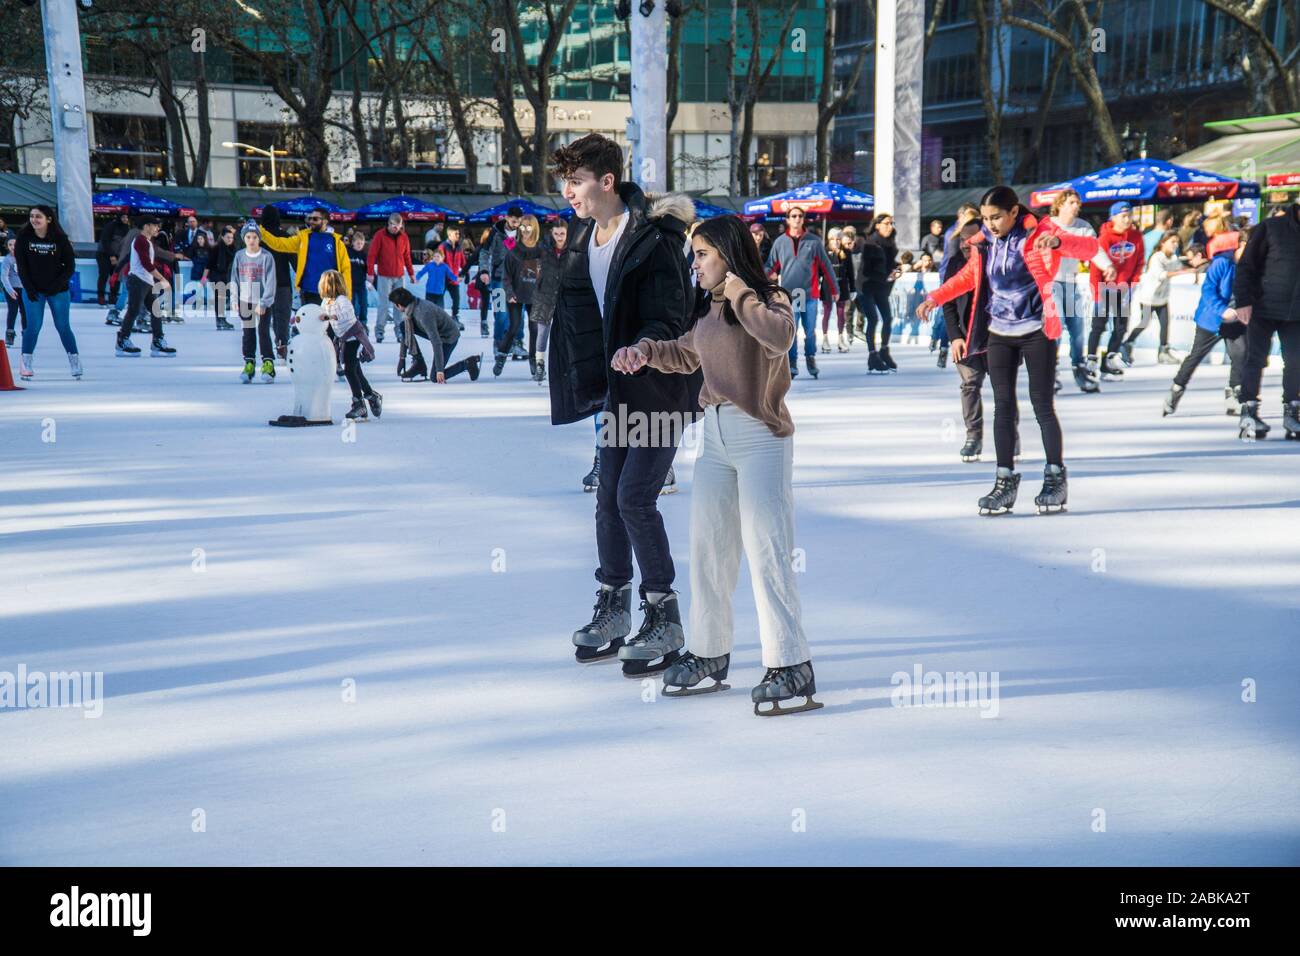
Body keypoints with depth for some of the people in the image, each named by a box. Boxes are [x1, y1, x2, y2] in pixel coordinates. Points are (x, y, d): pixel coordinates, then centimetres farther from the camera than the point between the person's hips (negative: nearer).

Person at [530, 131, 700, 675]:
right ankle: (613, 609, 24)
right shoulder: (584, 239, 6)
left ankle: (664, 619, 2)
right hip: (615, 389, 8)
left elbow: (669, 319, -21)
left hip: (659, 387, -8)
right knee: (609, 499, 11)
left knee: (635, 498, -11)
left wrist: (639, 351, -37)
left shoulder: (652, 242, -17)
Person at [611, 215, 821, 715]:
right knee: (708, 548, 12)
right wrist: (645, 351, 13)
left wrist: (739, 292, -19)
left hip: (761, 435, -8)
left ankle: (791, 667, -6)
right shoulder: (709, 308, 12)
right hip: (715, 434, 8)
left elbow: (780, 336, -31)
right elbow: (687, 354, 29)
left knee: (766, 552, -11)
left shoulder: (768, 299, -8)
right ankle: (709, 655, 24)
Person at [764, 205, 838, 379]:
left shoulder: (814, 241, 3)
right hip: (788, 294, -1)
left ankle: (810, 358, 27)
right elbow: (770, 265, 6)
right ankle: (792, 363, 4)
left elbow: (826, 266, 7)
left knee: (810, 330, 8)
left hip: (809, 293, 1)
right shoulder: (780, 242, 4)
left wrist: (834, 289, 9)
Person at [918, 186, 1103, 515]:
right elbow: (968, 276, 22)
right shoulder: (984, 243, 6)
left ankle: (1055, 477, 11)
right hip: (998, 334, 4)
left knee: (1042, 405, -1)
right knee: (1003, 406, 1)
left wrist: (1057, 242, -37)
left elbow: (1089, 247, -18)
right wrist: (935, 298, 14)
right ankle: (1006, 480, 6)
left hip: (1036, 331, -4)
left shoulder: (1039, 232, -8)